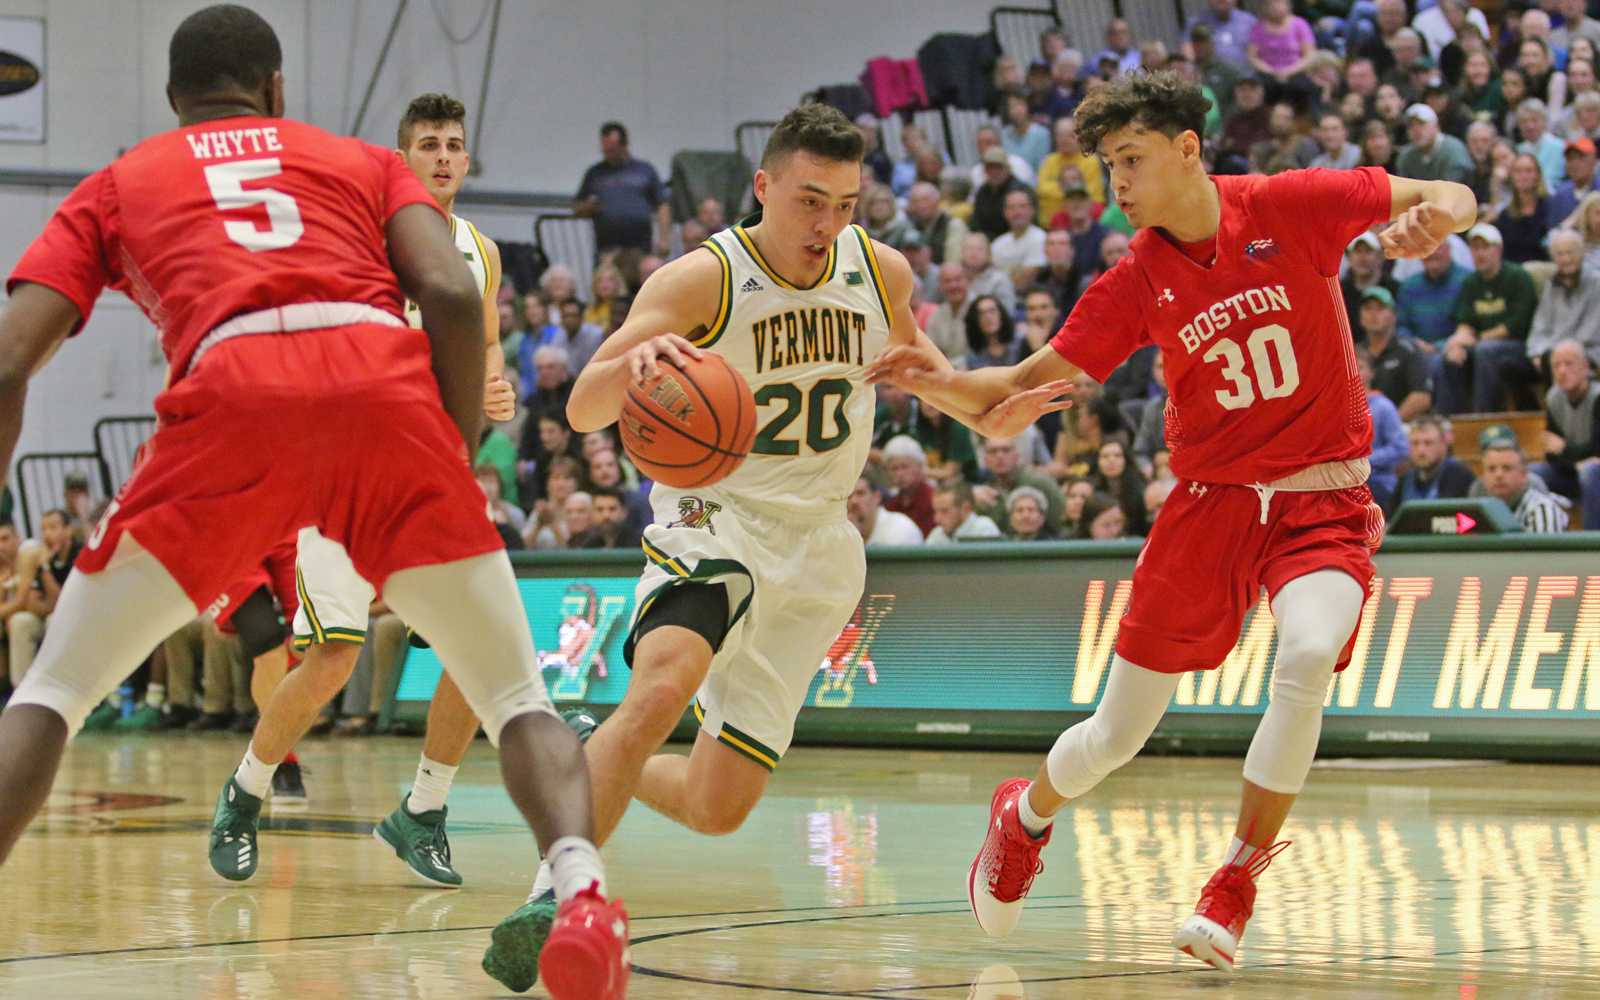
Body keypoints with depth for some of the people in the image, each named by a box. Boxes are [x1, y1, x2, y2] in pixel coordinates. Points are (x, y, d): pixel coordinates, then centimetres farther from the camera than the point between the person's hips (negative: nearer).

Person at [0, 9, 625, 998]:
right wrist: (457, 452, 19)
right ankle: (581, 887, -14)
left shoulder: (118, 183, 30)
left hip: (233, 396, -1)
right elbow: (453, 295, 10)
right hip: (390, 384, 1)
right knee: (517, 697, 13)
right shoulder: (364, 161, 31)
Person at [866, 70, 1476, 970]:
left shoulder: (1292, 205, -8)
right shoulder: (1136, 285, -4)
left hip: (1325, 497, -2)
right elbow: (1027, 385, -4)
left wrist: (1437, 216, -24)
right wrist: (949, 384, -25)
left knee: (1307, 660, -32)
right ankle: (1025, 820, 39)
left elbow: (1453, 198, 1)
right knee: (1118, 733, 4)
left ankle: (1237, 884, -17)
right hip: (1211, 500, 2)